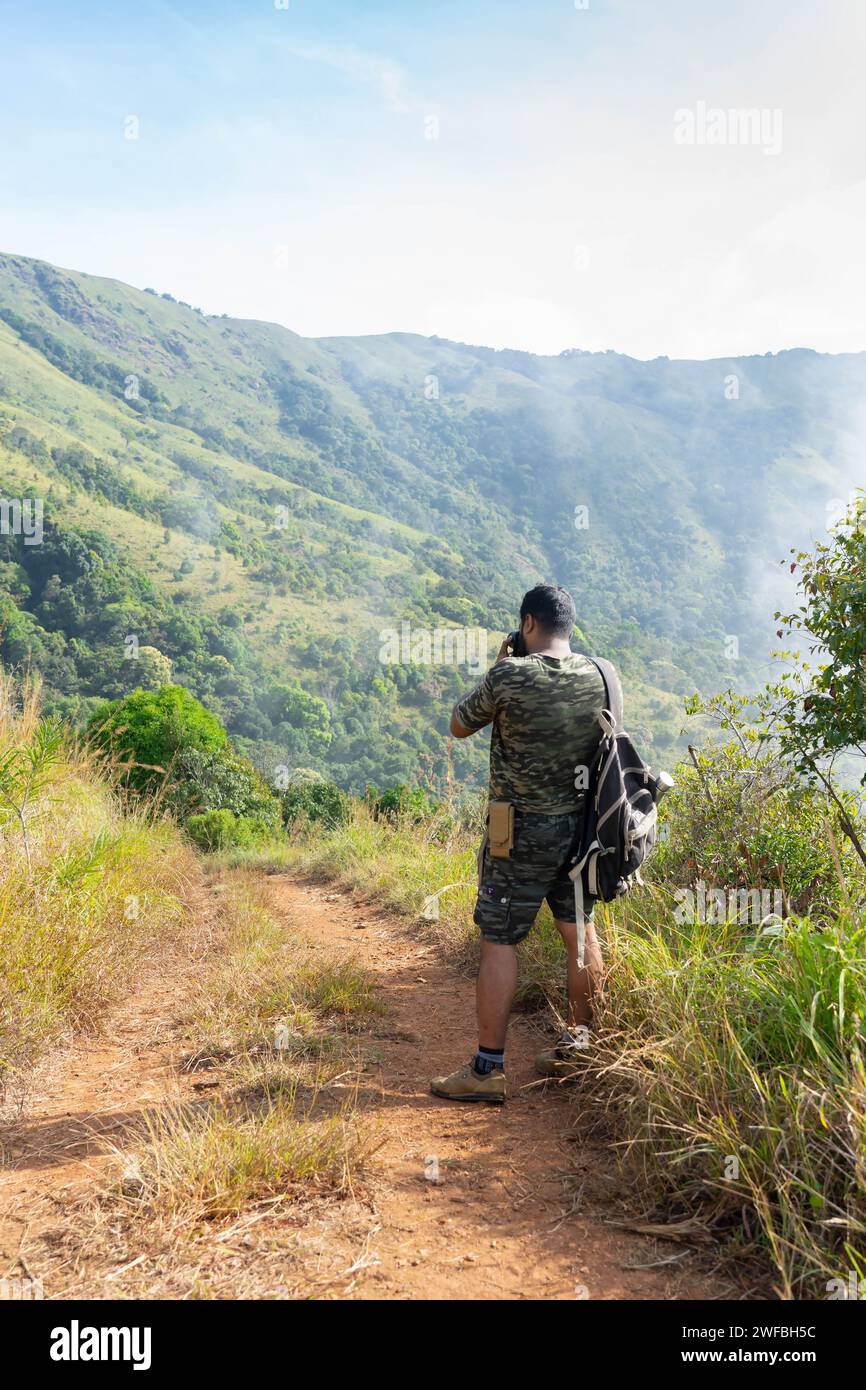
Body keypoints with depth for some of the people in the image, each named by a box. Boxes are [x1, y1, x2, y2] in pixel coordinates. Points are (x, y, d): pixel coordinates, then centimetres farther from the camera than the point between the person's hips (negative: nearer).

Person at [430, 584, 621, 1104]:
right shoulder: (598, 676, 0)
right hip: (581, 823, 6)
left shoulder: (510, 676, -16)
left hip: (523, 830, -6)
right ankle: (579, 1046, 28)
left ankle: (488, 1069, 3)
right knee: (581, 932, 16)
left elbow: (460, 726, -1)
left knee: (500, 942, 0)